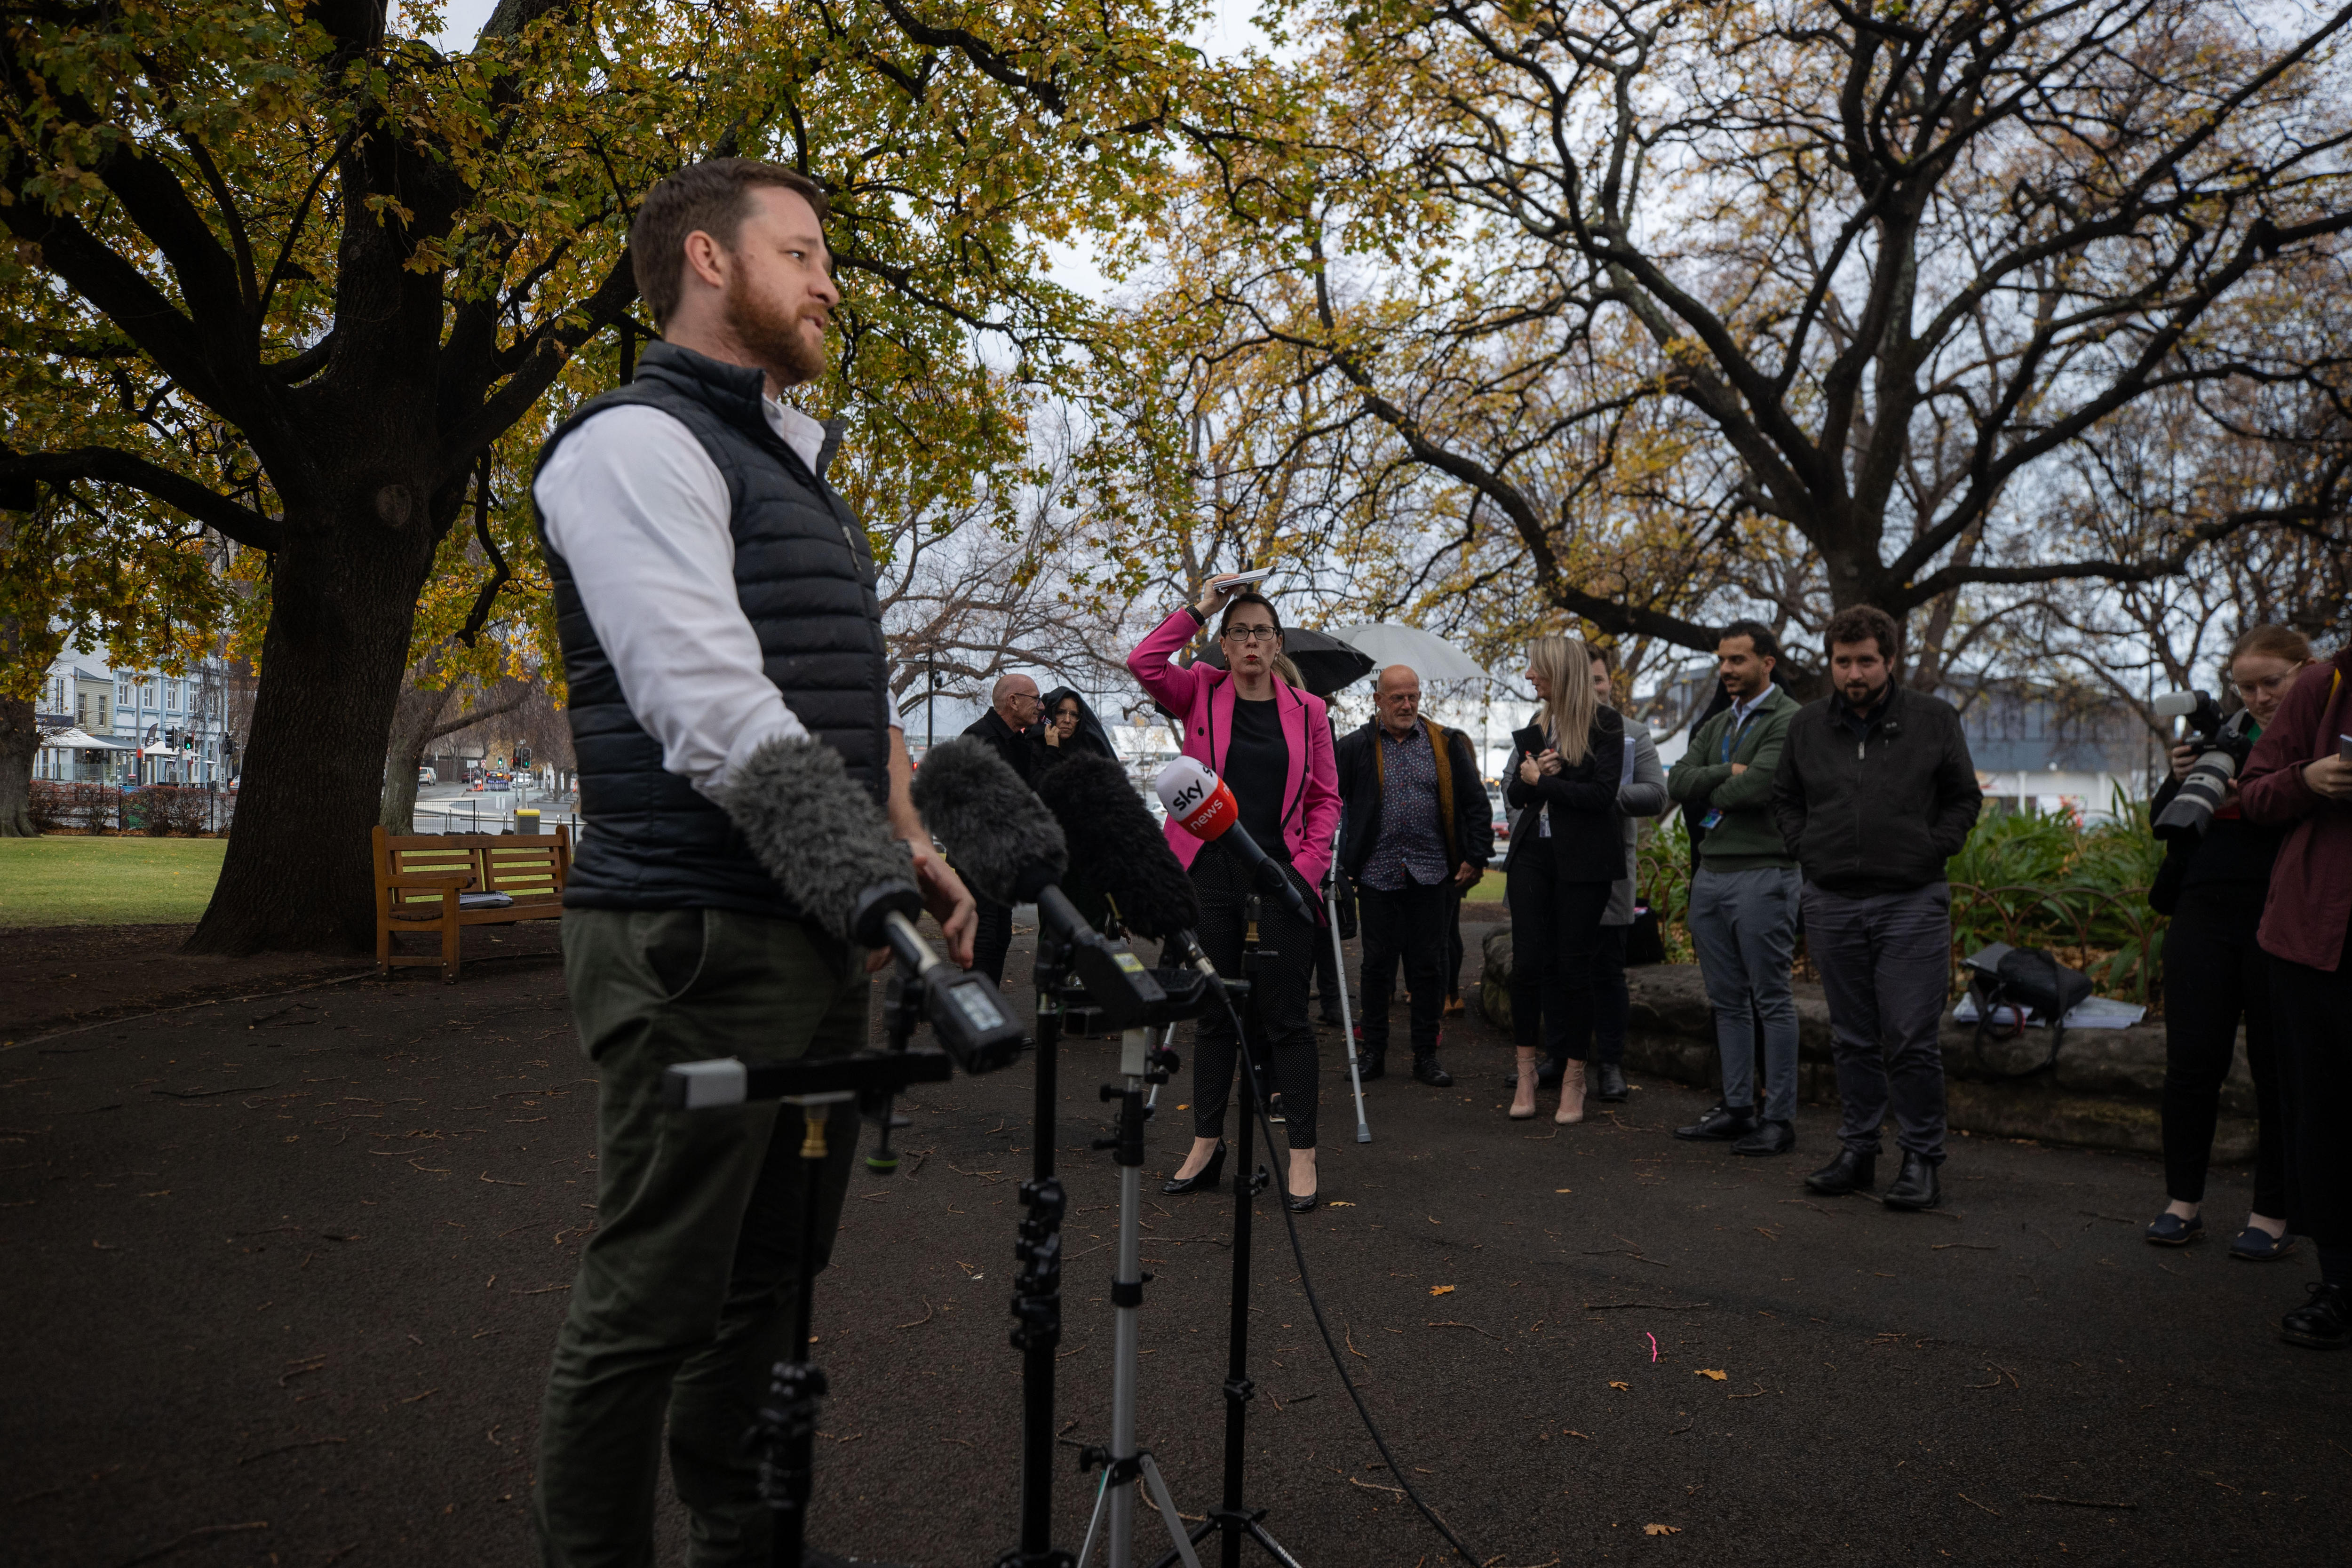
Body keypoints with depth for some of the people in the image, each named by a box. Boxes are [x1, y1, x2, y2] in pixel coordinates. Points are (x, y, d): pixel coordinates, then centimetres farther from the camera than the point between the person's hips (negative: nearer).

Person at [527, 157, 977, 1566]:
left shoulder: (797, 466, 21)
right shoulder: (640, 443, -9)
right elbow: (714, 709, -20)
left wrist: (913, 842, 6)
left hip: (821, 936, 9)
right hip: (700, 939, -9)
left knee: (772, 1277, 18)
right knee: (653, 1304, 0)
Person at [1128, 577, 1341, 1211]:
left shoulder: (1307, 710, 6)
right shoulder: (1202, 694, 6)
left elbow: (1326, 798, 8)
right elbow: (1144, 662, -11)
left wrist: (1308, 866, -5)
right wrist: (1198, 609, -6)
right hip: (1211, 876, 1)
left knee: (1285, 1016, 0)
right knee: (1214, 1012, 11)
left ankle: (1302, 1154, 7)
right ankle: (1206, 1143, 22)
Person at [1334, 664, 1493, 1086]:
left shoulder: (1447, 745, 6)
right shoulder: (1355, 747, 3)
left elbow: (1475, 803, 8)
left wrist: (1476, 857, 1)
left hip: (1432, 874, 1)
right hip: (1377, 874, -1)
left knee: (1428, 966, 5)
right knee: (1377, 964, 5)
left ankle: (1426, 1056, 15)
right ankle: (1374, 1051, 18)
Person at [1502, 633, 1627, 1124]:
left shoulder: (1604, 724, -5)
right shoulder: (1534, 726, 12)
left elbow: (1602, 795, -14)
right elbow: (1513, 796, 14)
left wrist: (1542, 782, -9)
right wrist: (1530, 777, -8)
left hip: (1582, 859, -5)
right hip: (1533, 853, 5)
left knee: (1573, 965, 1)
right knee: (1527, 962, 0)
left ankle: (1573, 1080, 12)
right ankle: (1527, 1074, 9)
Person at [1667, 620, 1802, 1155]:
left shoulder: (1790, 721, -8)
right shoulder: (1717, 726, 18)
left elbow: (1757, 787, -21)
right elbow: (1678, 781, 4)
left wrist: (1710, 794, -3)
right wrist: (1727, 773, -11)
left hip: (1762, 874, -8)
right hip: (1711, 872, 8)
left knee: (1771, 1001, -2)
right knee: (1728, 1000, 12)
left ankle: (1778, 1118, 4)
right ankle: (1737, 1108, 20)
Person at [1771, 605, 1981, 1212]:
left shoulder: (1933, 719, 2)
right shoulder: (1807, 725, 8)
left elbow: (1965, 798, 8)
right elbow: (1785, 799, 18)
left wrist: (1931, 850, -4)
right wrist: (1807, 850, 5)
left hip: (1912, 904, -3)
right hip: (1832, 904, 3)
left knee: (1912, 1040, -3)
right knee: (1852, 1039, 11)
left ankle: (1923, 1161, 9)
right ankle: (1857, 1150, 21)